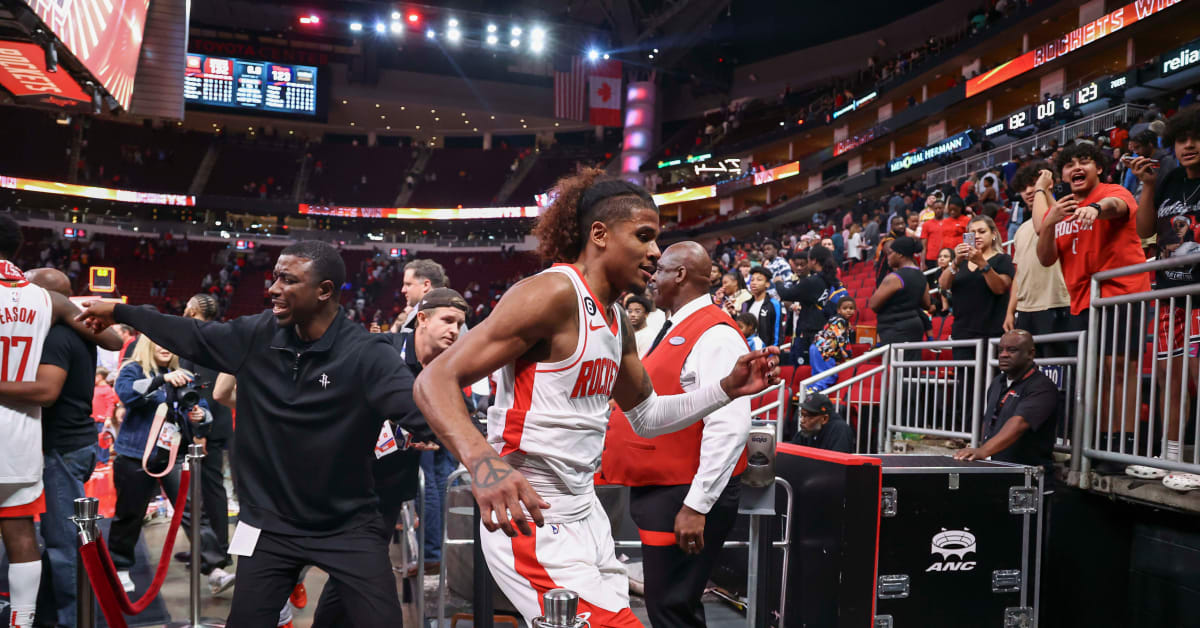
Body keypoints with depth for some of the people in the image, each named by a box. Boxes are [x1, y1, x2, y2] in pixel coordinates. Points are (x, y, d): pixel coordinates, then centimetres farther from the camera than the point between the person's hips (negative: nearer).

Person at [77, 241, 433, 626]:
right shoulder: (256, 336, -3)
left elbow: (421, 407, -30)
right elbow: (193, 336, 12)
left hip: (348, 526, -3)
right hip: (270, 523, 4)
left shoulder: (367, 355, -18)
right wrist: (119, 312, 20)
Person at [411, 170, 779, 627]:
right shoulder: (554, 293, -17)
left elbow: (646, 416, 24)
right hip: (530, 518, -9)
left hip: (586, 515, 10)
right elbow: (435, 381, -23)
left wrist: (728, 389, 11)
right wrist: (482, 460, -41)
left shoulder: (616, 319, 12)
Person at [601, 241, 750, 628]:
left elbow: (729, 428, -25)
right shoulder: (680, 330, 14)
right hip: (662, 489, 10)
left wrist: (697, 506, -26)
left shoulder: (714, 336, -17)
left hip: (685, 498, -10)